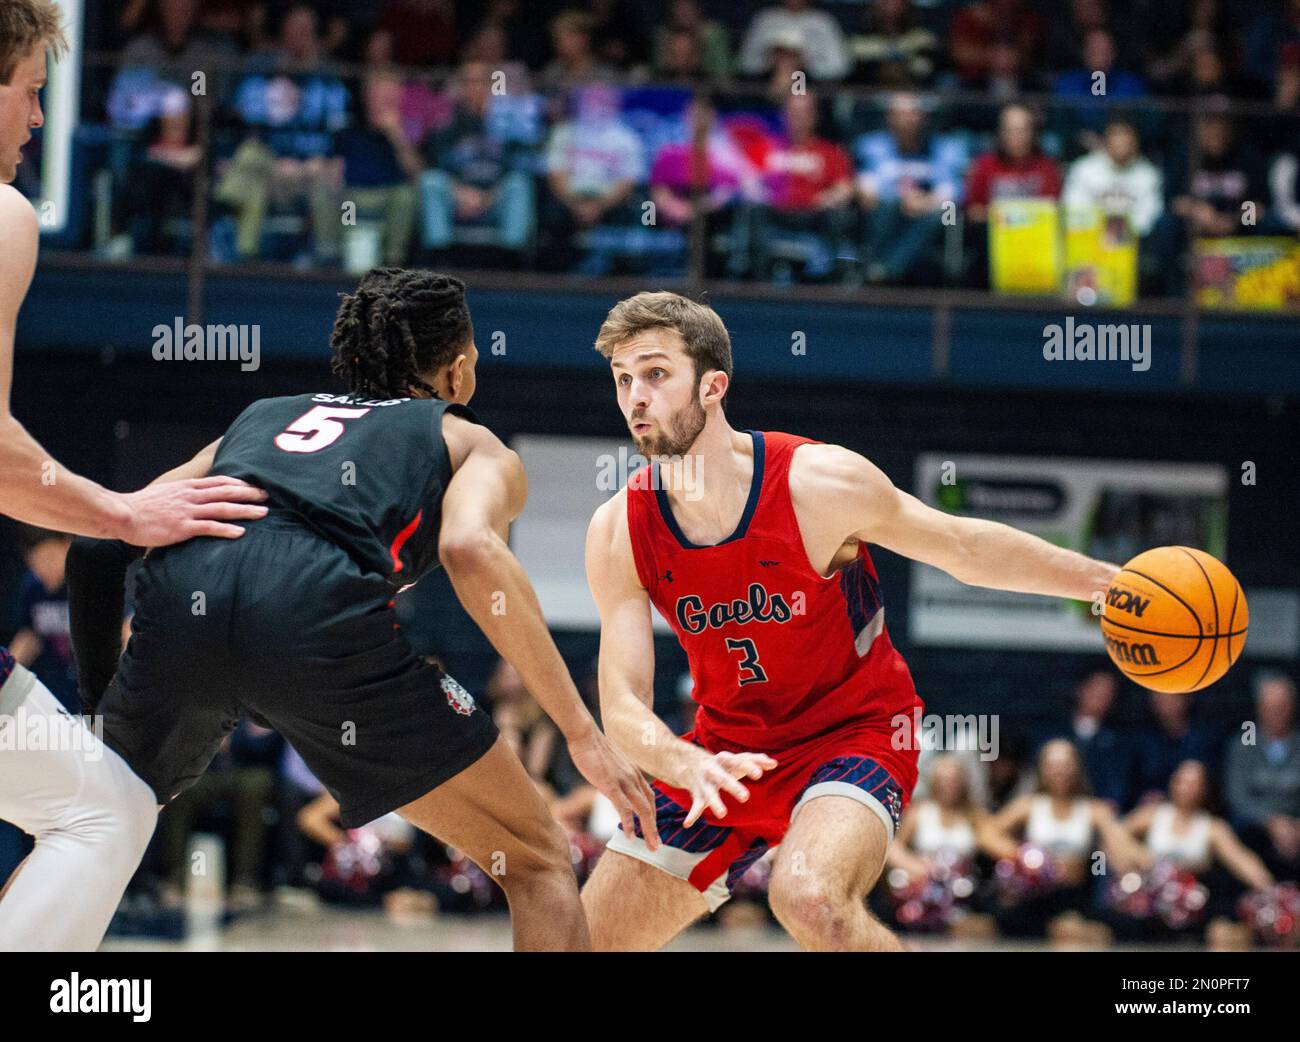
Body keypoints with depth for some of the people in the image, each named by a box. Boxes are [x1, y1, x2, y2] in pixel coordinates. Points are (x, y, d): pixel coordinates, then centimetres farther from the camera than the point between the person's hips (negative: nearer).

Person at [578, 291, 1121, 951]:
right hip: (726, 752, 5)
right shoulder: (618, 533, -11)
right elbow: (623, 703, -14)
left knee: (809, 900, -36)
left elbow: (967, 550, -5)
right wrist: (687, 766, -37)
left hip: (851, 738, -5)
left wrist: (1112, 581, -2)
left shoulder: (821, 483, -21)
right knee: (581, 940, 2)